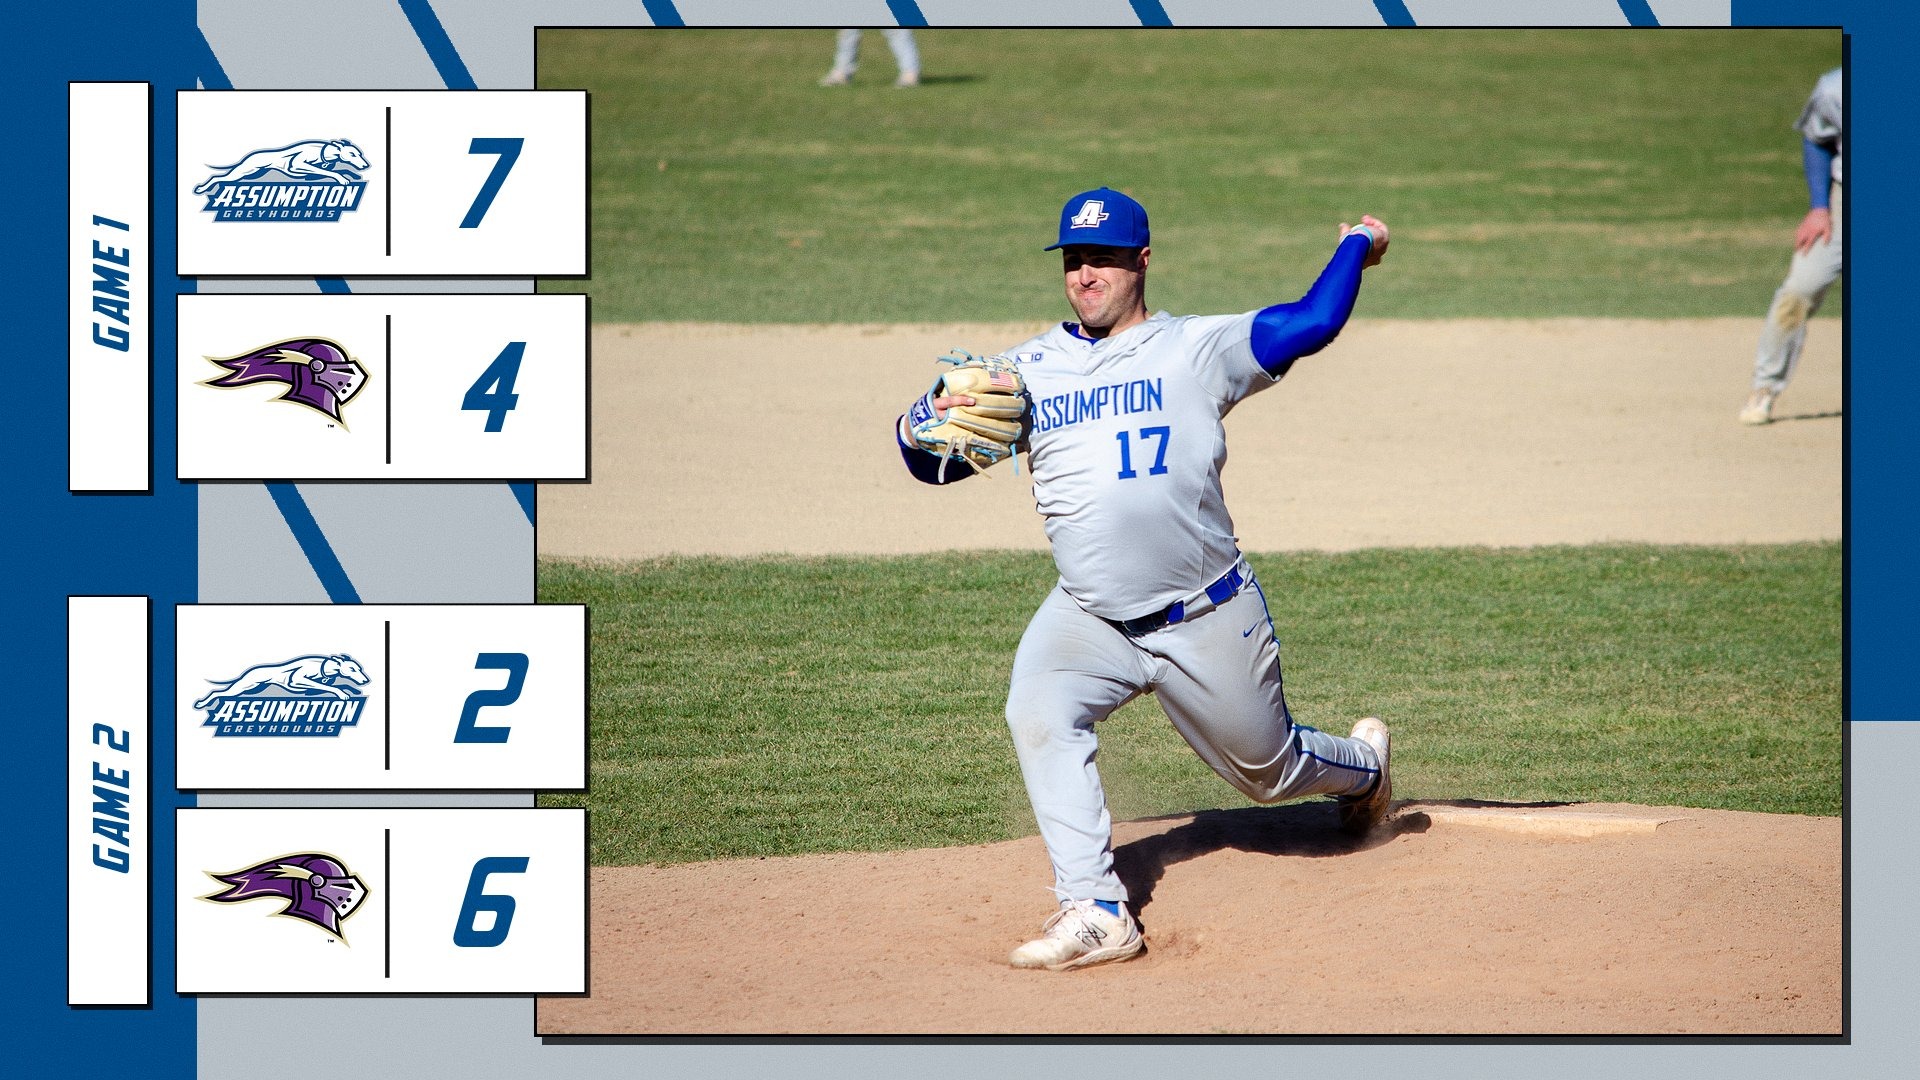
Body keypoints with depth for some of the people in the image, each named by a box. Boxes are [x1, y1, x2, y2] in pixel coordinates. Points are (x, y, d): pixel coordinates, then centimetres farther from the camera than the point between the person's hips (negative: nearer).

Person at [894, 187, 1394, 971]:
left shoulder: (1195, 349, -3)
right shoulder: (1027, 370, 5)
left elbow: (1310, 324, -10)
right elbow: (932, 462, 4)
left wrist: (1356, 249, 2)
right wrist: (925, 423, -18)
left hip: (1208, 620, -2)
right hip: (1088, 619, 2)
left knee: (1267, 771, 12)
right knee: (1038, 714, -27)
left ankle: (1360, 765, 49)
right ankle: (1096, 913, -25)